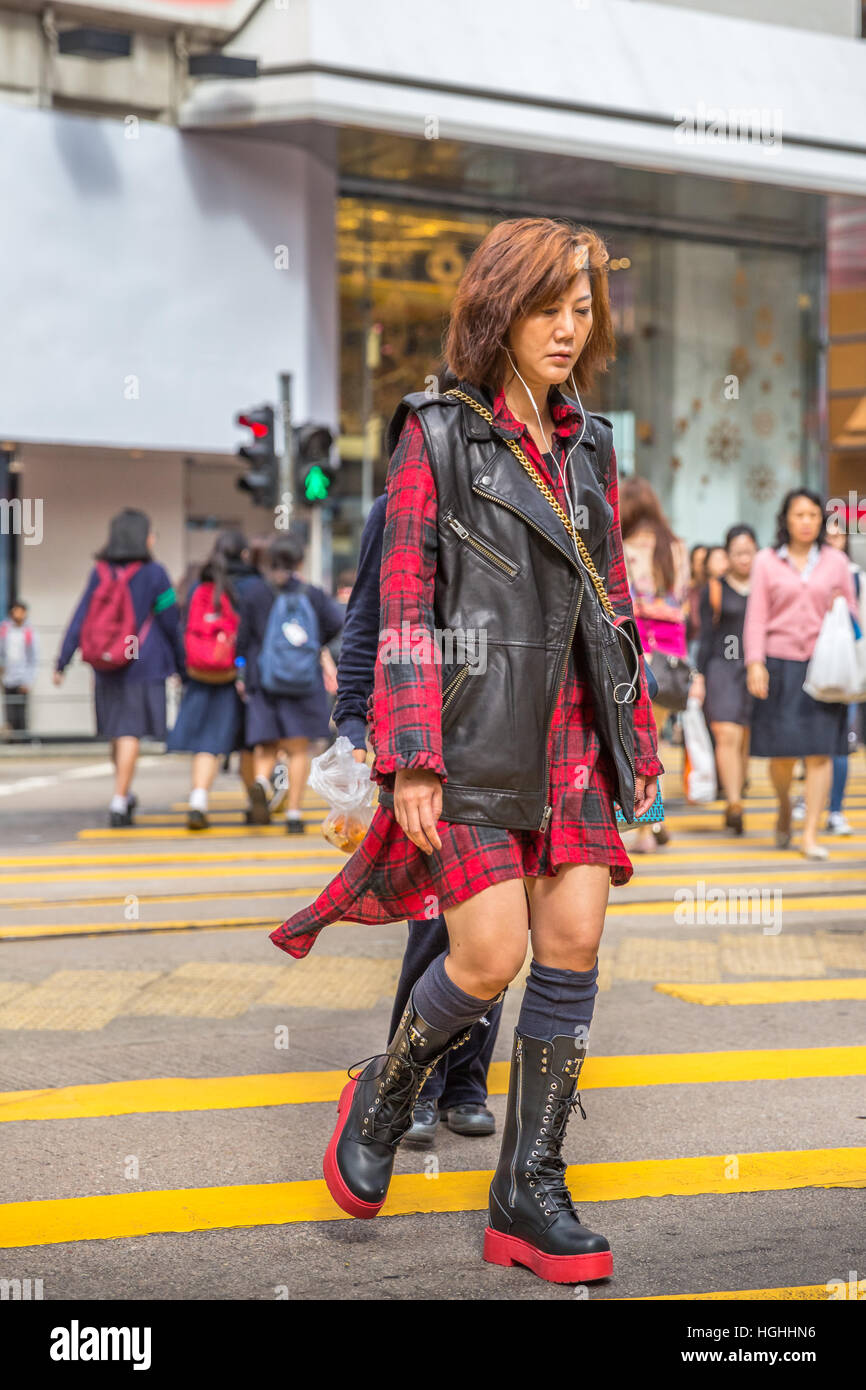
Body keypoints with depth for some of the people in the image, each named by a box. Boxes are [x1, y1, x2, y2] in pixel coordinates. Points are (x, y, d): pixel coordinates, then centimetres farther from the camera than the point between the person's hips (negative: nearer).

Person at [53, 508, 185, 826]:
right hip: (143, 666, -5)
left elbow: (79, 620, 1)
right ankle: (118, 804, -7)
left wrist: (62, 662, 2)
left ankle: (125, 793, 32)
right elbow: (170, 623, -3)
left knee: (116, 732, 17)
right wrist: (182, 665, 7)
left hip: (106, 668, 5)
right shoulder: (153, 573, -8)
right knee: (130, 733, -4)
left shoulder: (99, 573, 3)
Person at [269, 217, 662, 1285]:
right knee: (491, 955, -9)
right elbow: (404, 604, -6)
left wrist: (635, 739, 15)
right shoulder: (437, 433, -2)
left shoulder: (588, 445, 14)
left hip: (568, 733, 5)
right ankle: (381, 1100, 20)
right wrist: (410, 756, -12)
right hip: (472, 727, -5)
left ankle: (529, 1196, 8)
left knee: (575, 943, -1)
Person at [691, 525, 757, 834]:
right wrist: (698, 678, 0)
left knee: (745, 742, 3)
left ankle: (732, 807, 14)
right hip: (722, 668, -2)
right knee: (727, 736, -15)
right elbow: (706, 637, 6)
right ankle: (734, 805, -18)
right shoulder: (714, 589, 6)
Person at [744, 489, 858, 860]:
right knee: (782, 751, -1)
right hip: (780, 663, -1)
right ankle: (784, 808, 30)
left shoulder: (835, 561, 9)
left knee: (820, 752, -6)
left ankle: (810, 834, -1)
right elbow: (756, 616, 2)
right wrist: (755, 662, -7)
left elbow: (852, 613, 12)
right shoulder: (767, 561, 5)